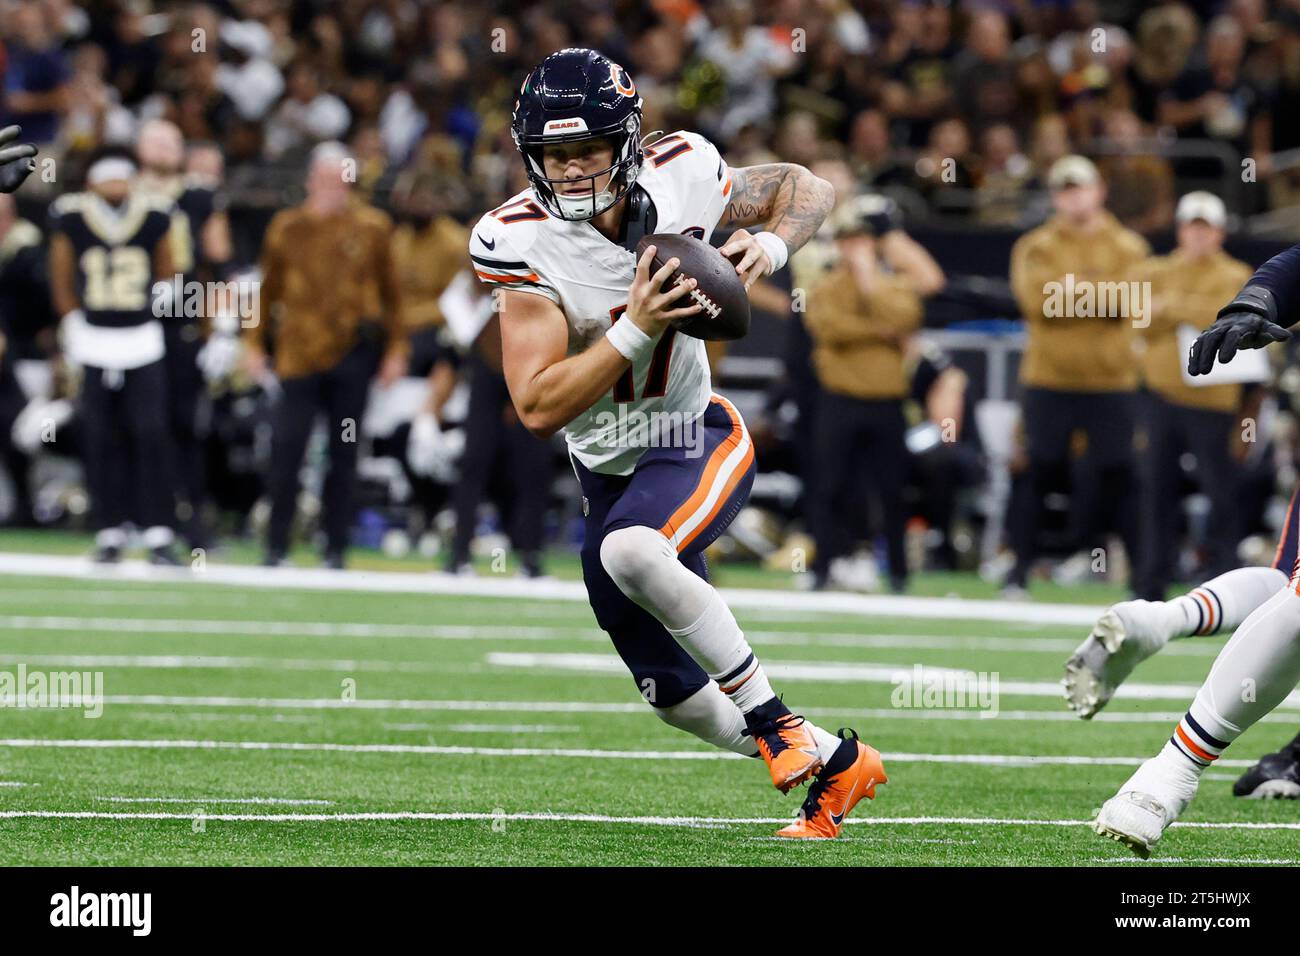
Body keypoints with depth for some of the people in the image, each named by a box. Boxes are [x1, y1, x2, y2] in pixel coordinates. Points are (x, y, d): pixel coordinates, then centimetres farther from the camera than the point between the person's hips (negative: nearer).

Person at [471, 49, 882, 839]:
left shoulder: (681, 177, -17)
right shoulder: (521, 243, -21)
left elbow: (805, 188, 3)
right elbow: (539, 408, -27)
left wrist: (772, 246, -18)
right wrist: (636, 330, -36)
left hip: (696, 445, -3)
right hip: (611, 471, 3)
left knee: (630, 552, -36)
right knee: (683, 700, 11)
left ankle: (772, 719, -19)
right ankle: (836, 763, 35)